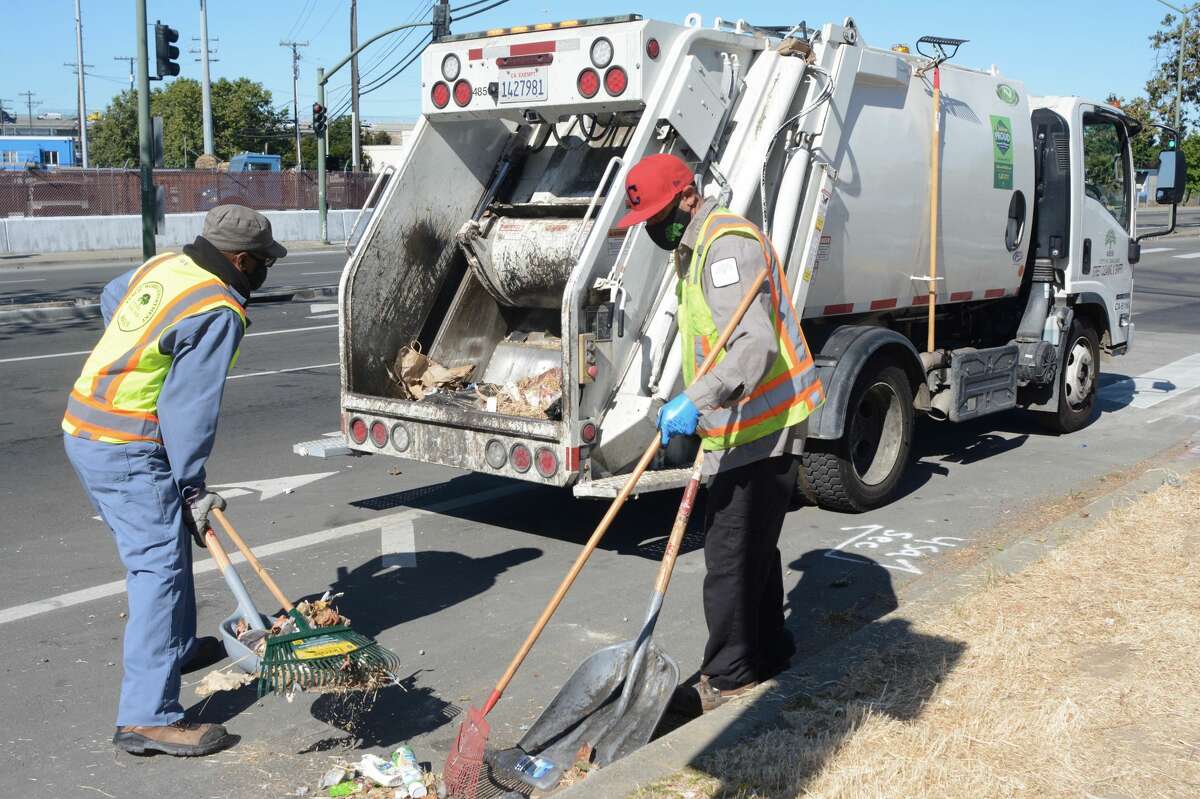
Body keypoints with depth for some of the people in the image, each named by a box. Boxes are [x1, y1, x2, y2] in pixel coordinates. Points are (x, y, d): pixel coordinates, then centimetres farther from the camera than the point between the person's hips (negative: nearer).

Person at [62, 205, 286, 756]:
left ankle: (176, 648, 42)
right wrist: (193, 487, -14)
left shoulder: (165, 265, 9)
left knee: (163, 548, 23)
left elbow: (111, 298, 30)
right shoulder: (219, 313, -18)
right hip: (127, 451, -10)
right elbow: (189, 409, -20)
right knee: (159, 567, -10)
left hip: (83, 429, 10)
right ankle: (148, 717, -12)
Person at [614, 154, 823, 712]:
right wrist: (699, 410, 24)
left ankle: (727, 677, 7)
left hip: (759, 431, -11)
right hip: (747, 428, 11)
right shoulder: (697, 247, 16)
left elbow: (755, 344, -31)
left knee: (729, 557, -5)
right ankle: (768, 651, 34)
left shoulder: (728, 245, -19)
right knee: (754, 547, 20)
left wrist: (697, 400, -40)